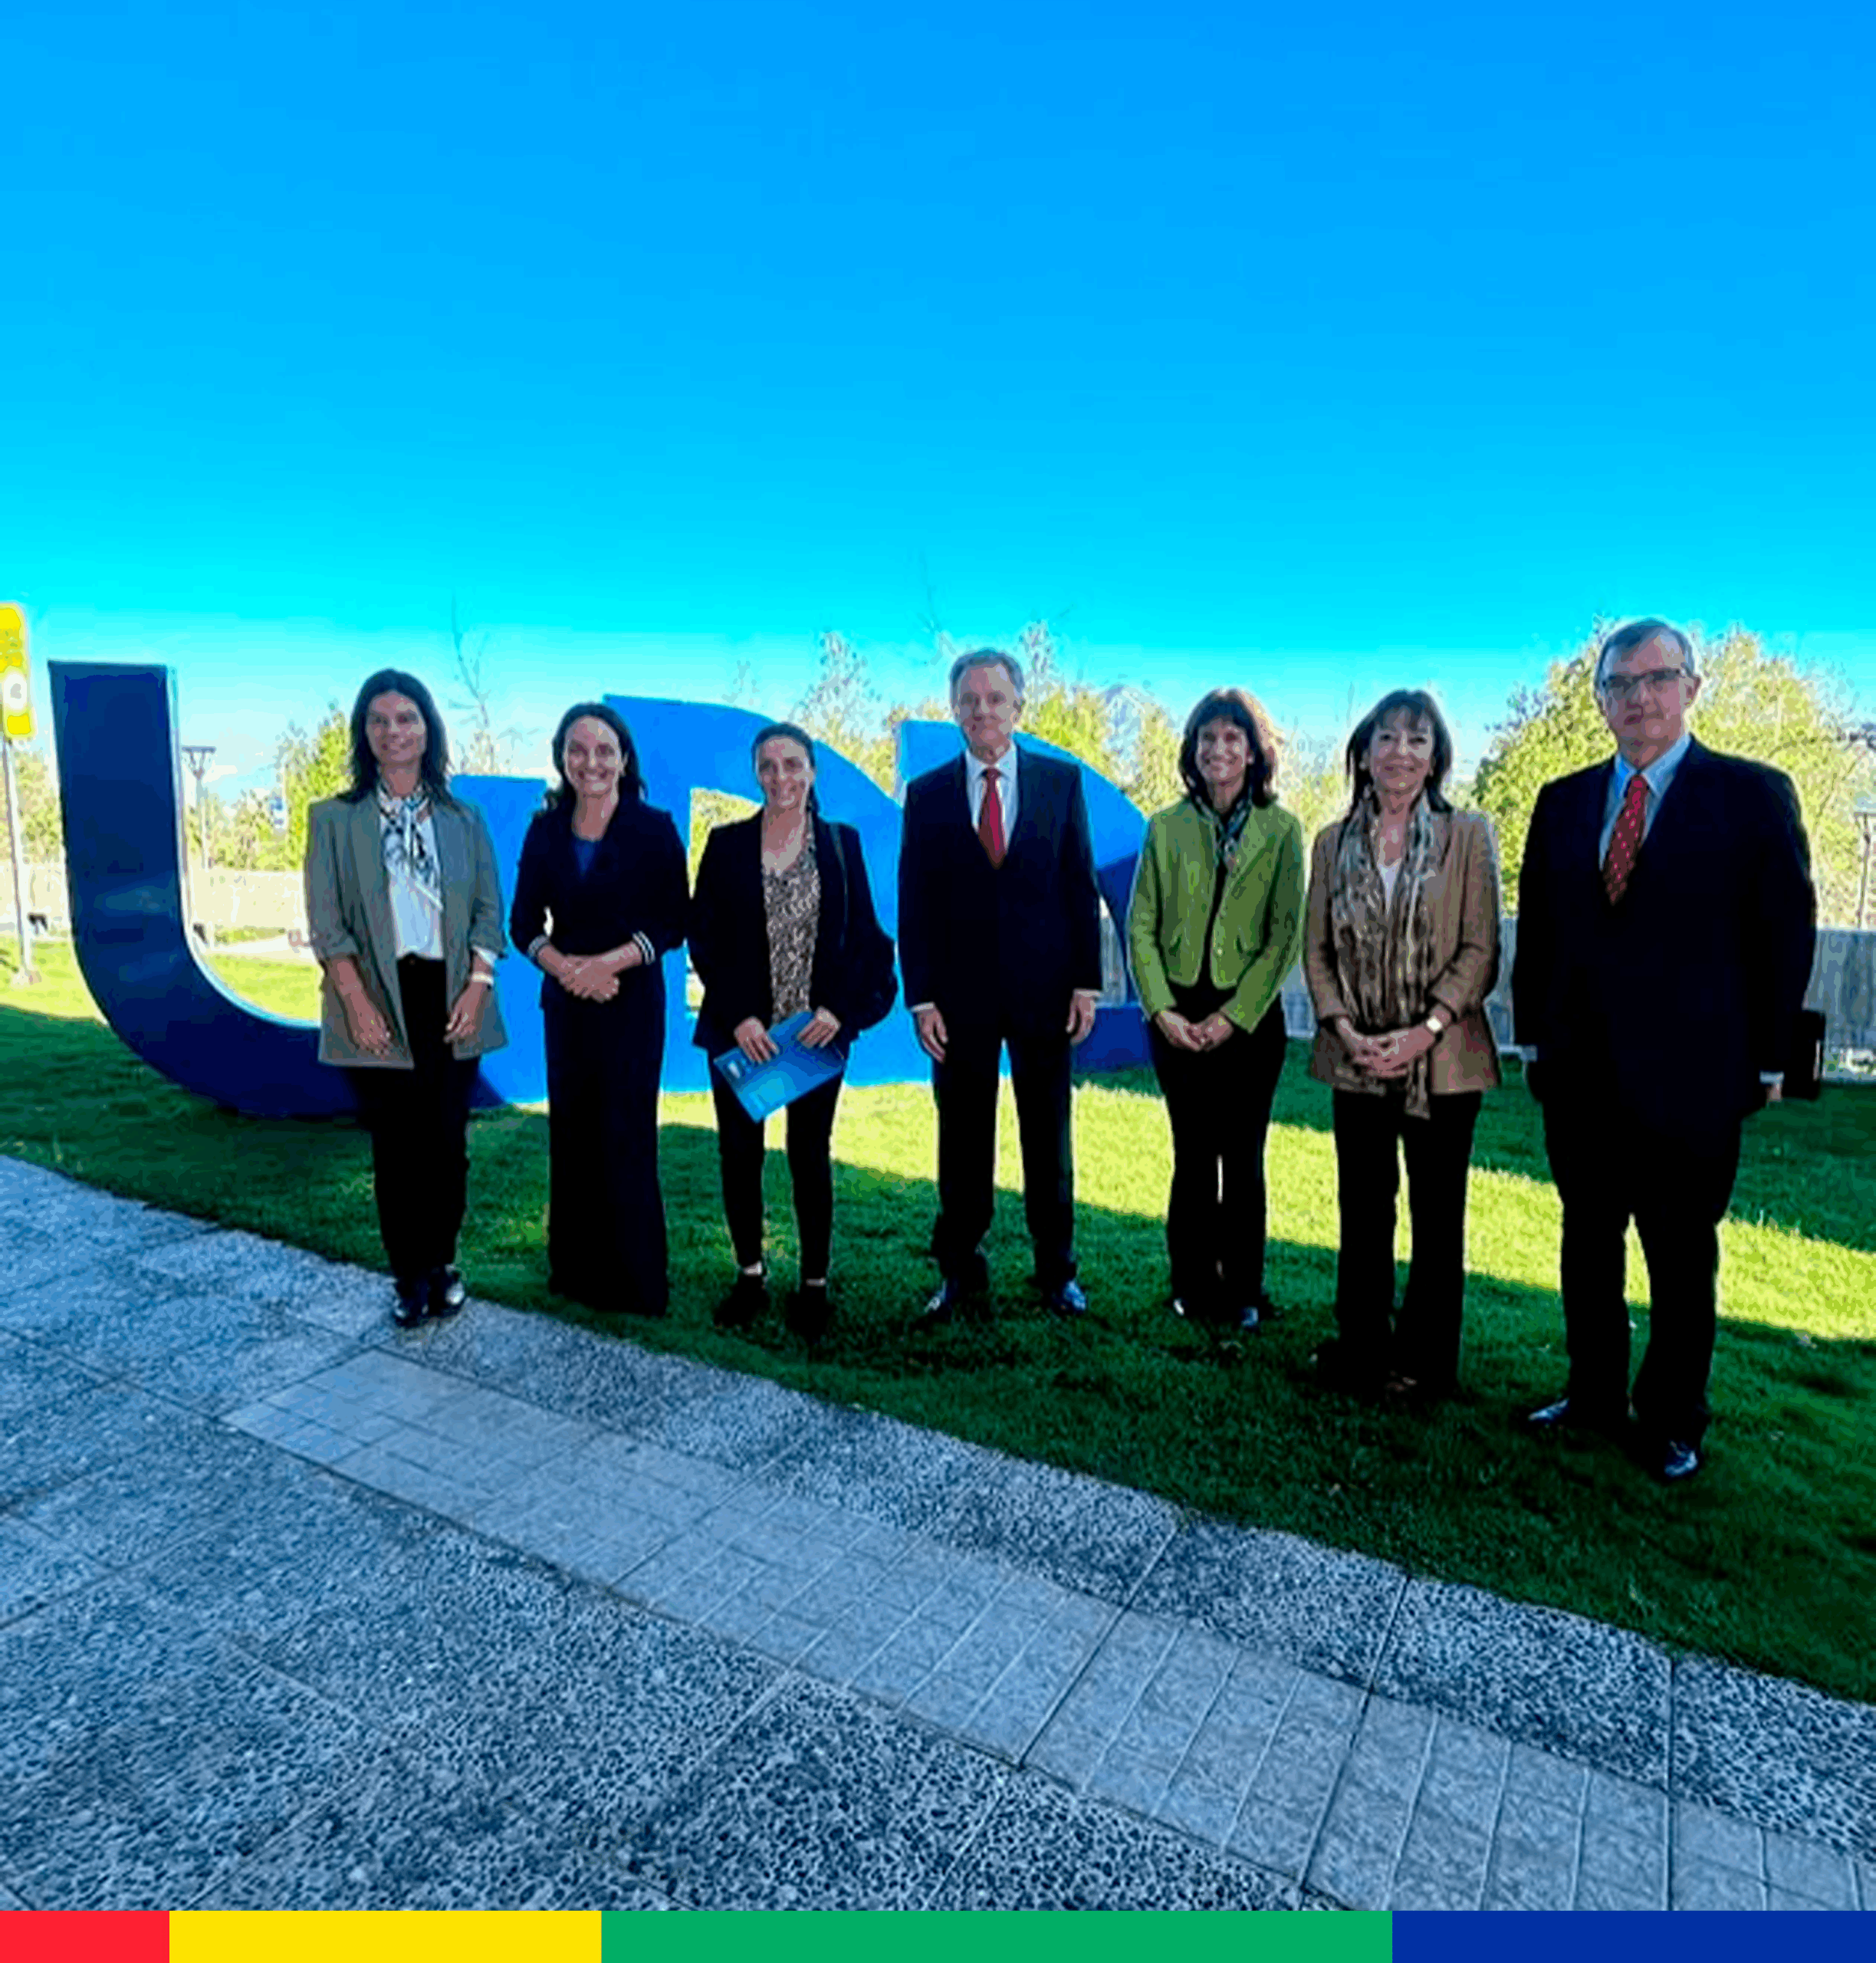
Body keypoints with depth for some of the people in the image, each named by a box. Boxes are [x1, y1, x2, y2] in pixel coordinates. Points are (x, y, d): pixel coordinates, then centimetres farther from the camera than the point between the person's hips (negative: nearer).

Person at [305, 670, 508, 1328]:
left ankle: (442, 1264, 22)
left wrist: (477, 984, -6)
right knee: (395, 1148, 4)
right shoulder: (335, 819, 4)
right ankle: (409, 1278, 18)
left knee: (447, 1144, 4)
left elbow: (489, 910, 7)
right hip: (379, 1005, -1)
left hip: (450, 1002, 1)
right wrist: (357, 1002, -11)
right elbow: (326, 923, -1)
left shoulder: (463, 820, 10)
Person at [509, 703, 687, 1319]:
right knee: (571, 1131, 7)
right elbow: (524, 922, 5)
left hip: (632, 1001, -3)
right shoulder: (546, 831, 7)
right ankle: (575, 1269, 22)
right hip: (565, 1001, 4)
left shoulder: (653, 829, -4)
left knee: (625, 1134, -2)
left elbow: (672, 923, -7)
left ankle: (636, 1282, 12)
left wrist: (606, 962, -17)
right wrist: (562, 965, -13)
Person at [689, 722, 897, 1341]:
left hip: (819, 1028, 0)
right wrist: (738, 1017, -11)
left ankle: (815, 1285, 16)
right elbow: (704, 937, -1)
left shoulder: (841, 844, 4)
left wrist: (839, 1010, -10)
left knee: (811, 1154, 5)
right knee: (739, 1151, 7)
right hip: (740, 1029, 1)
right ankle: (750, 1276, 23)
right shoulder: (727, 844, 3)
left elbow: (864, 936, 3)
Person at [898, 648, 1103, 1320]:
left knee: (1048, 1138, 10)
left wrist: (1086, 982, -3)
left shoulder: (1061, 781, 4)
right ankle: (960, 1270, 22)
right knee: (962, 1140, 8)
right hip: (960, 994, 0)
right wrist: (921, 999, -5)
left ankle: (1056, 1271, 23)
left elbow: (1081, 888, 3)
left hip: (1044, 988, 0)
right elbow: (914, 906, 2)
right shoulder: (927, 794, 3)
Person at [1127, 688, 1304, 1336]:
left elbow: (1286, 934, -4)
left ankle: (1242, 1294, 20)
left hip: (1250, 1017, -1)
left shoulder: (1282, 830, 0)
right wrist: (1163, 1011, -8)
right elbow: (1141, 927, 3)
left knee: (1243, 1159, 6)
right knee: (1193, 1156, 6)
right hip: (1177, 1017, 1)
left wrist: (1233, 1016, -11)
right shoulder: (1166, 828, 4)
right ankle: (1194, 1289, 20)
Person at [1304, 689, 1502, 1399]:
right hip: (1357, 1059, 2)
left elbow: (1481, 950, -5)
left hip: (1442, 1058, -2)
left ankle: (1424, 1359, 21)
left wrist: (1426, 1031, -15)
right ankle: (1361, 1346, 25)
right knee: (1362, 1207, 11)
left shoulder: (1468, 835, -1)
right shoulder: (1333, 842, 7)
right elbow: (1315, 949, 6)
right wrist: (1345, 1029, -8)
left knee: (1437, 1213, 7)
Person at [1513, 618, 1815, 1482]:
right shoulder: (1562, 801, 7)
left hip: (1688, 1071, -3)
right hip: (1579, 1071, 4)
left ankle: (1672, 1421, 25)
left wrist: (1768, 1059, -3)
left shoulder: (1754, 794, -3)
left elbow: (1785, 935, -2)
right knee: (1588, 1240, 14)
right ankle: (1593, 1394, 29)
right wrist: (1533, 1037, 8)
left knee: (1681, 1255, 9)